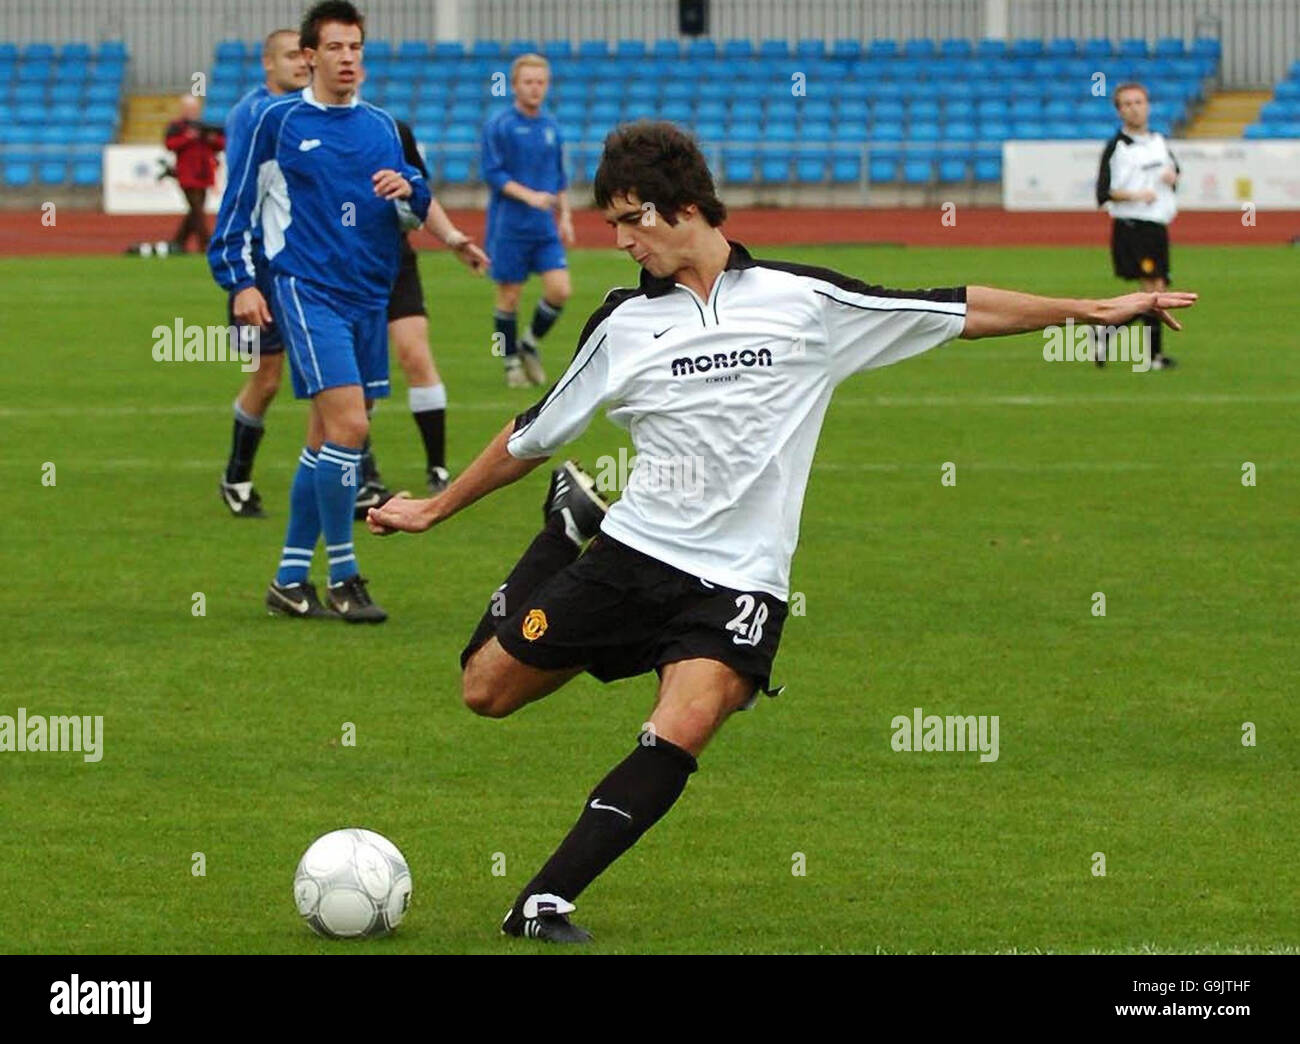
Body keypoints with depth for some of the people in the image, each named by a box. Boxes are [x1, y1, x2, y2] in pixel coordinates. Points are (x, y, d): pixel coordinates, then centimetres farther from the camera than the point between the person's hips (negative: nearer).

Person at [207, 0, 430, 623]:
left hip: (369, 293, 6)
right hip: (307, 289, -6)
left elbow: (414, 215, 17)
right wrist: (239, 281, 0)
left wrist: (409, 192, -5)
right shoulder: (278, 121, 0)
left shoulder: (381, 126, 13)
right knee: (349, 424, -18)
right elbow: (239, 204, 6)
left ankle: (290, 580, 16)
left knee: (327, 438, 8)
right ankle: (343, 580, -9)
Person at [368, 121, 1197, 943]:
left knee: (679, 736, -26)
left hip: (738, 581, -3)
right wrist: (436, 509, 22)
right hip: (632, 555, 3)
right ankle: (570, 525, 28)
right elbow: (535, 435, 18)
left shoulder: (805, 302, -2)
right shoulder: (623, 325, 5)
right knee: (487, 688, 4)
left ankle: (545, 904, -22)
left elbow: (959, 313, 4)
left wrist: (1091, 310, 1)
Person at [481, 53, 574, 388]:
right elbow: (492, 173, -10)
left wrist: (565, 216, 13)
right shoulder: (499, 126, -6)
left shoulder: (551, 128, 11)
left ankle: (530, 343, 15)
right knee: (509, 296, 1)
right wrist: (528, 195, -21)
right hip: (509, 227, -4)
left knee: (560, 290, -8)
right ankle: (512, 363, 16)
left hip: (545, 227, 4)